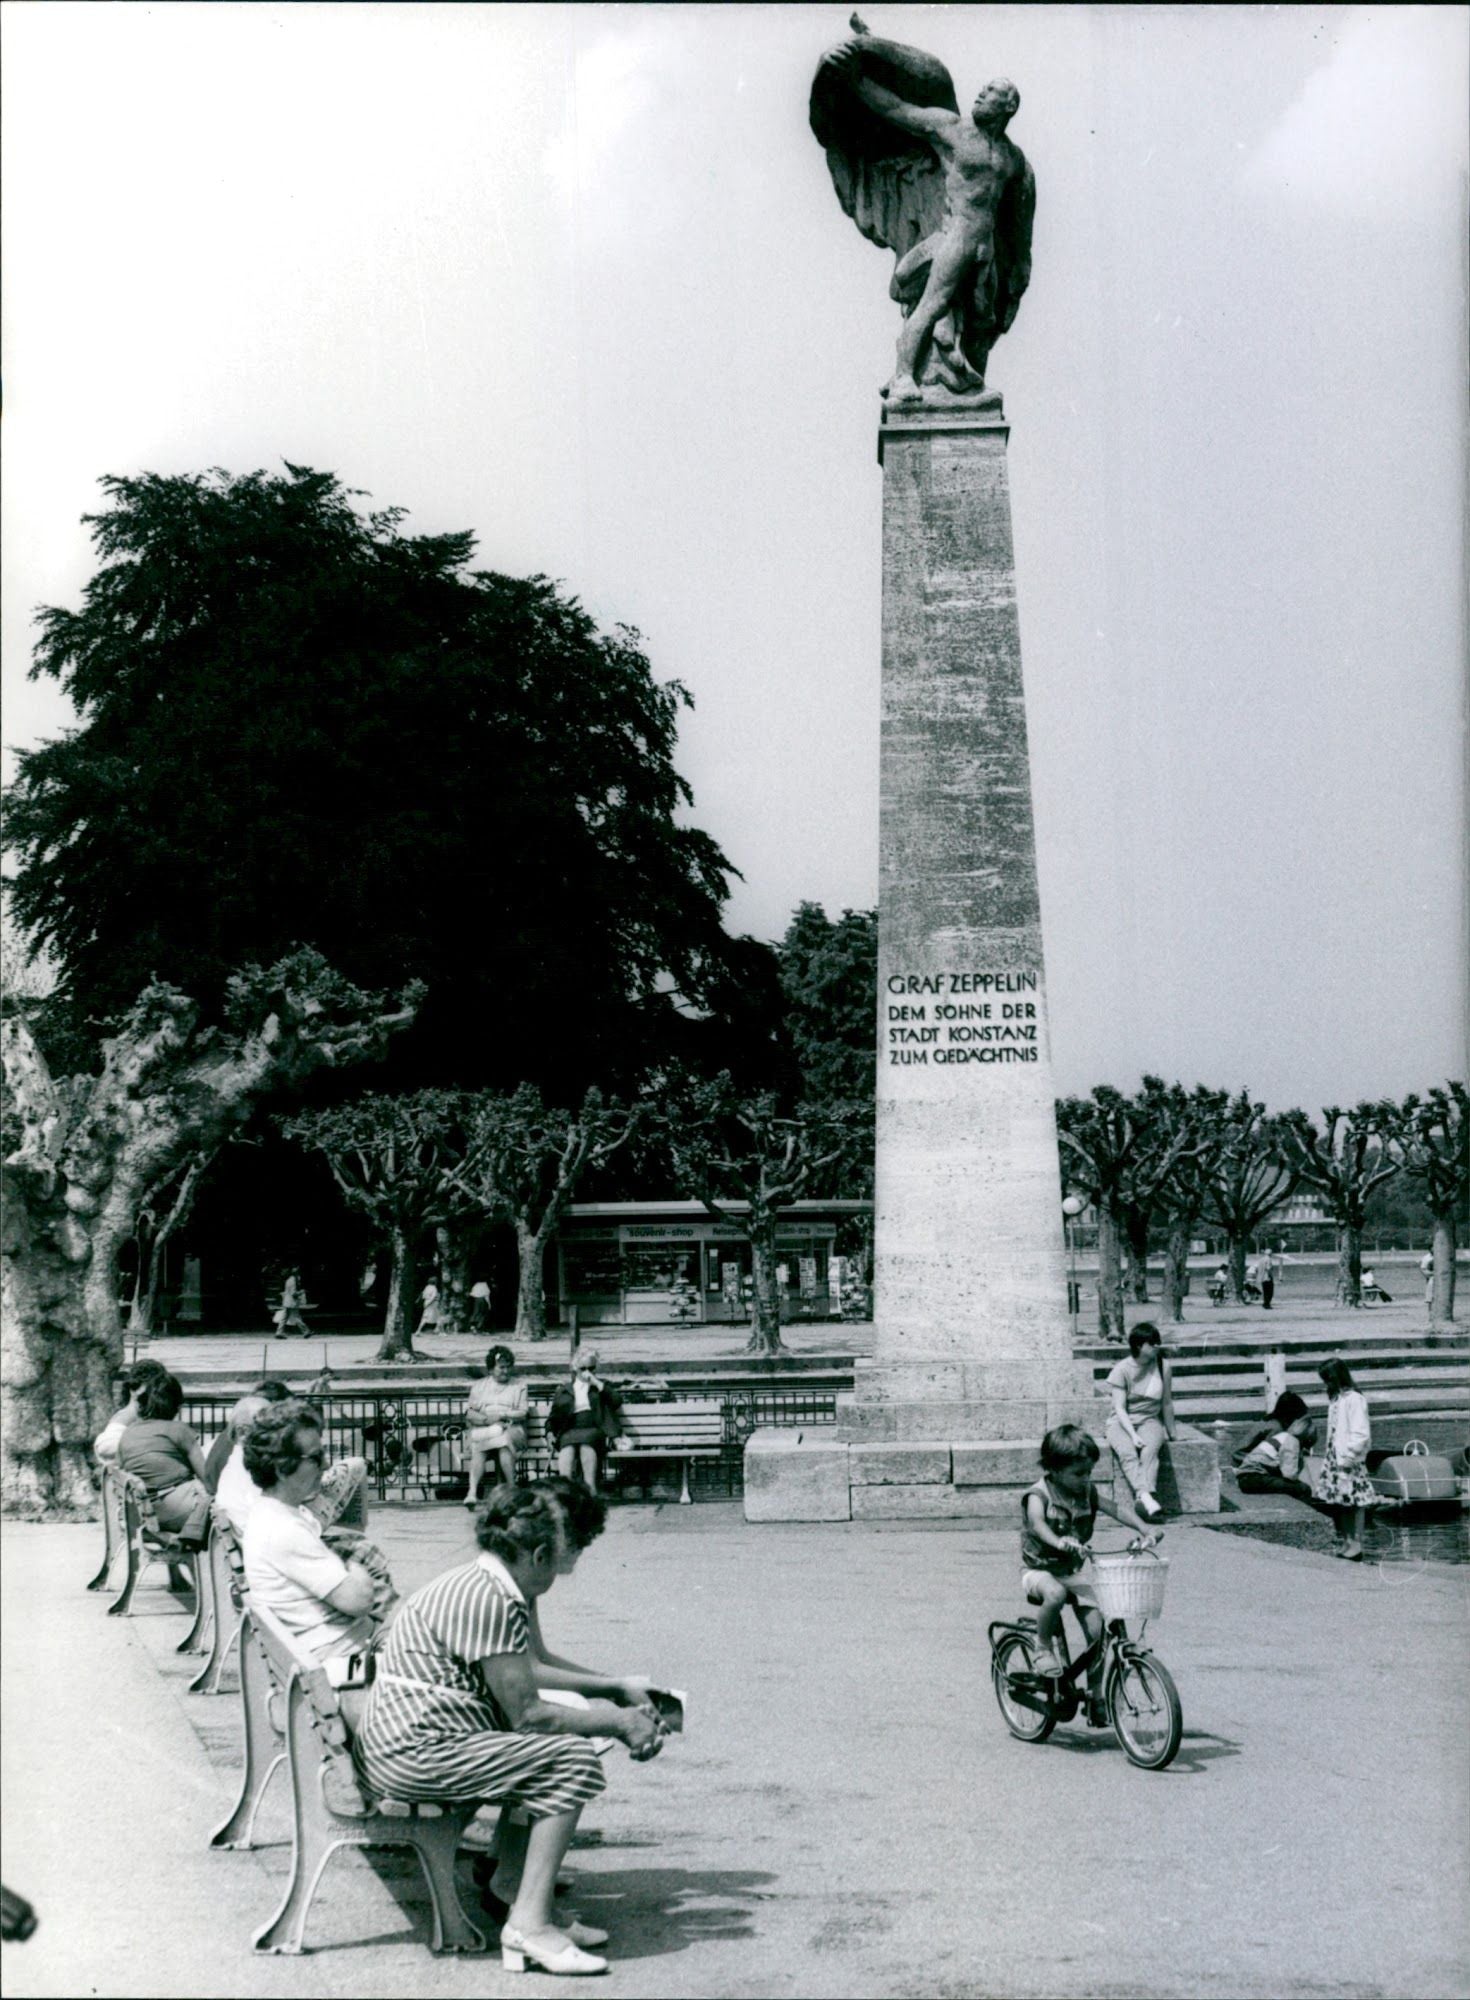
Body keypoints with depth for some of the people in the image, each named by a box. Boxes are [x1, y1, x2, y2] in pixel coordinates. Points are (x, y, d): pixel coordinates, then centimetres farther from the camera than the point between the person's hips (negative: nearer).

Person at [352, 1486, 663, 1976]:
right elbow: (528, 1715, -16)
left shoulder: (477, 1585, 15)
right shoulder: (491, 1599, -16)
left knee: (538, 1758, 19)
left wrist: (614, 1706, 13)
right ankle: (529, 1925, -10)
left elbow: (517, 1700, 19)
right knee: (570, 1760, -12)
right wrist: (619, 1723, -5)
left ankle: (525, 1908, 14)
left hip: (401, 1743, 11)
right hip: (412, 1754, -11)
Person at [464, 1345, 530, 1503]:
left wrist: (502, 1415, -10)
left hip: (511, 1428, -1)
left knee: (504, 1443, -37)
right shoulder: (480, 1385, 21)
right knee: (477, 1448, -33)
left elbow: (522, 1413, 5)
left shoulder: (519, 1387, 18)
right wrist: (485, 1419, -10)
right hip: (482, 1429, 1)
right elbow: (469, 1412, 10)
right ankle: (473, 1492, -45)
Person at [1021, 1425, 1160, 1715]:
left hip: (1072, 1571, 5)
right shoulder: (1039, 1495, -17)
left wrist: (1145, 1530, -21)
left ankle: (1095, 1695, 7)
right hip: (1039, 1569, -5)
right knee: (1055, 1594, -39)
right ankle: (1044, 1648, -14)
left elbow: (1115, 1508, -2)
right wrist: (1058, 1542, -57)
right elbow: (1036, 1522, -36)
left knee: (1096, 1628, -10)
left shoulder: (1086, 1492, 2)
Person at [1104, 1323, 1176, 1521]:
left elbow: (1167, 1403, 10)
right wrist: (1133, 1435, -22)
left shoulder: (1162, 1366, 1)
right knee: (1127, 1452, -34)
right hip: (1122, 1422, -1)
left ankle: (1144, 1499, -50)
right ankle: (1144, 1495, -51)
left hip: (1149, 1420, 1)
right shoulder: (1122, 1369, -7)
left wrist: (1171, 1432, 15)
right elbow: (1119, 1408, -11)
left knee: (1149, 1451, -33)